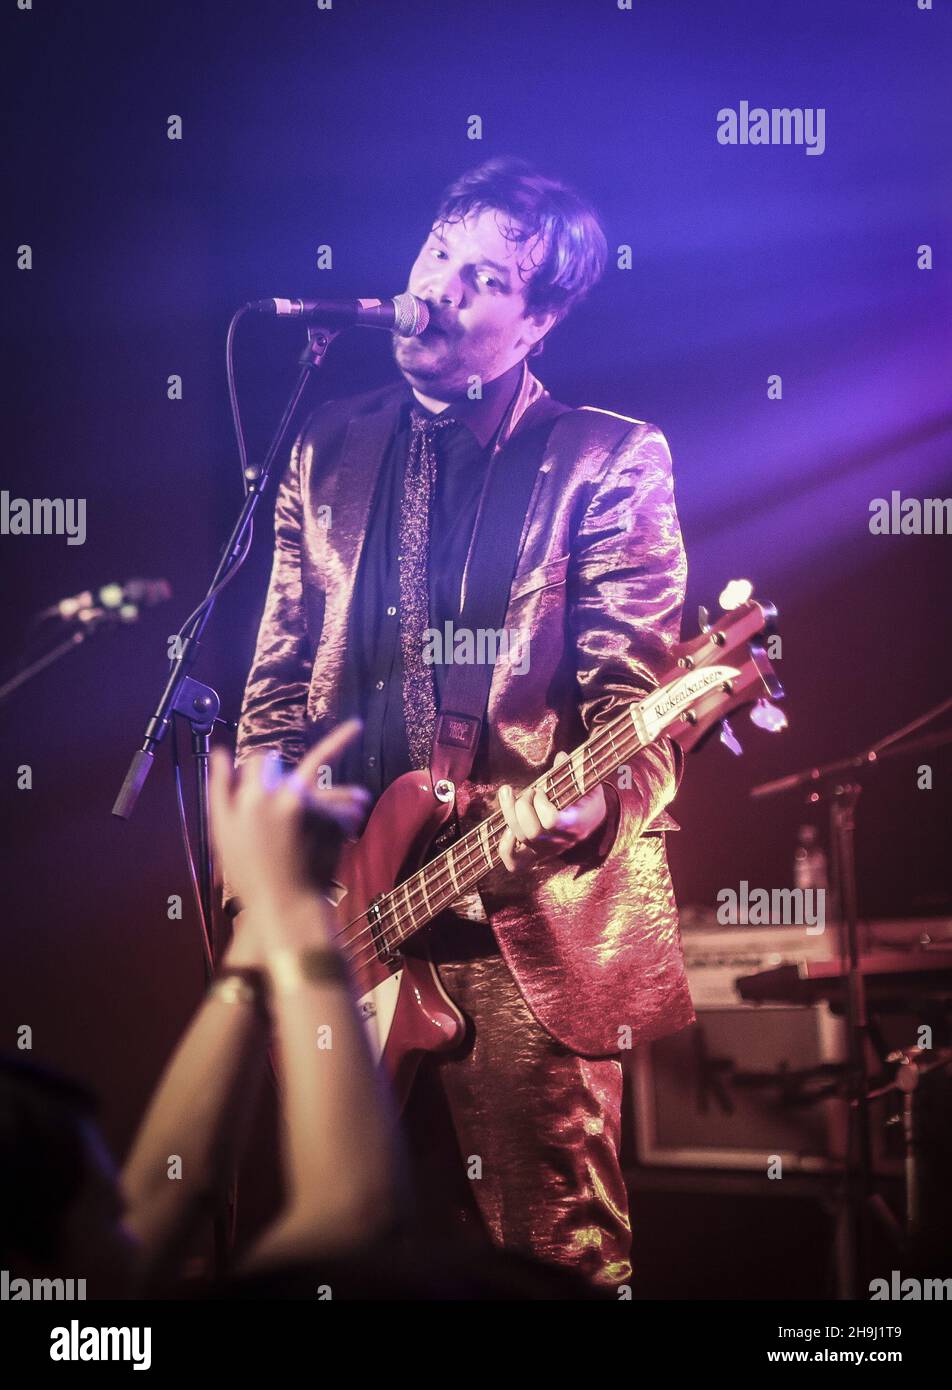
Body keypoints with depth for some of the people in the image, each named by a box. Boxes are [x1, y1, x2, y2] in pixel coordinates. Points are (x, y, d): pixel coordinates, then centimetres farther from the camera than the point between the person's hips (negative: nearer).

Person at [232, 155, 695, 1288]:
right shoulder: (332, 447, 12)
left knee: (558, 1258, -2)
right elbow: (279, 684, 13)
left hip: (530, 921, -5)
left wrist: (592, 801, -28)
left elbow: (636, 693, -7)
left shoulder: (610, 461, -2)